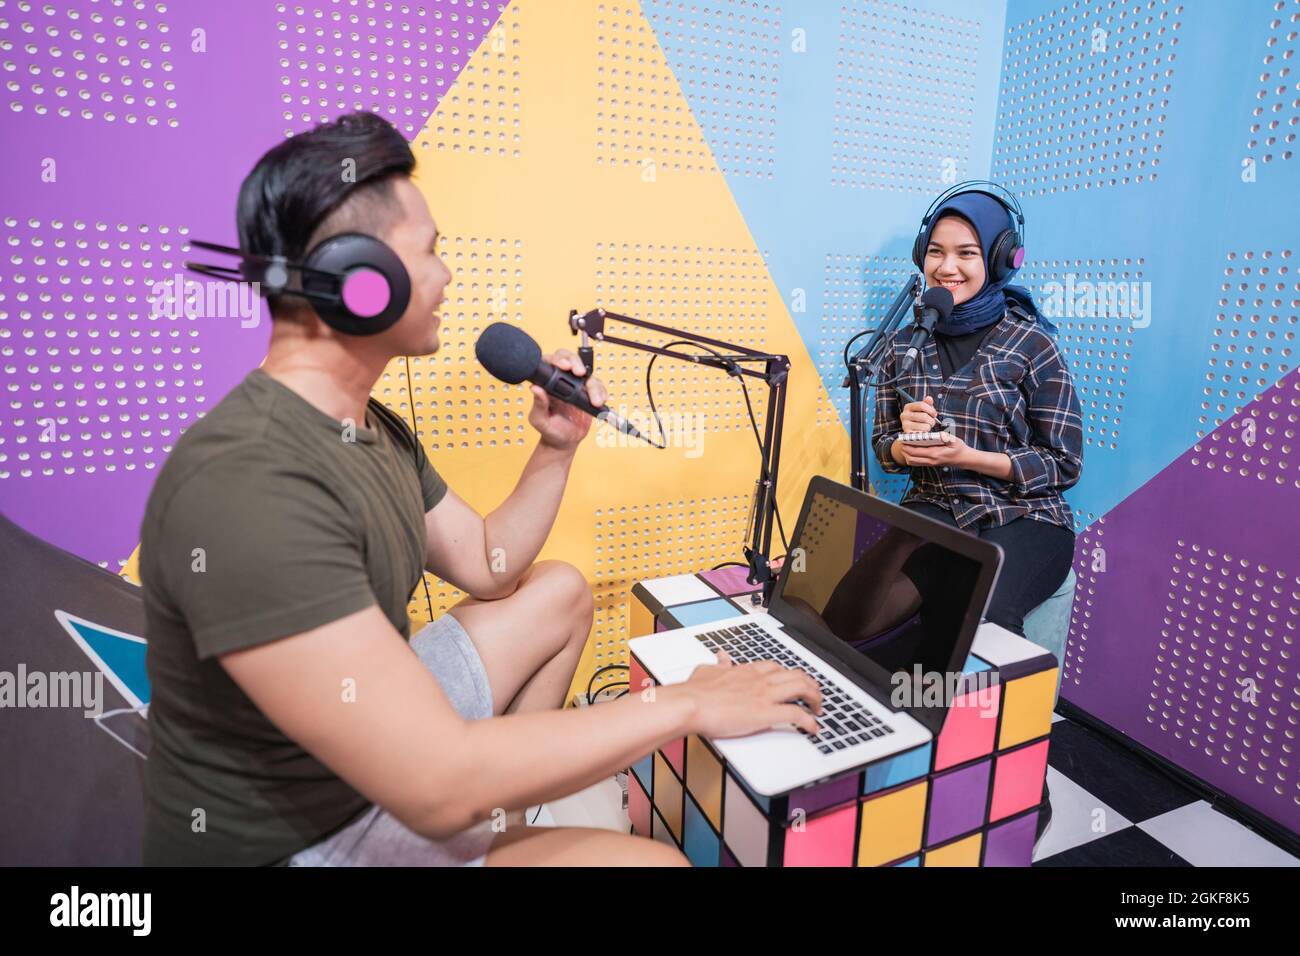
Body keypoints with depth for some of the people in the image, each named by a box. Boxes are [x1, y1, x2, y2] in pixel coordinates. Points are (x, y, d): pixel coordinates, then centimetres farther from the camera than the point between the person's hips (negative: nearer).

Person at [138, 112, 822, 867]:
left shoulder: (371, 427, 0)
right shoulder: (244, 488, -32)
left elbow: (488, 565, 9)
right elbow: (438, 786, -36)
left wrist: (557, 447, -6)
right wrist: (687, 704, -27)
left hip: (376, 736, 9)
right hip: (298, 834, -8)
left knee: (561, 591, 14)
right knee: (653, 859, -16)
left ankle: (507, 815, 18)